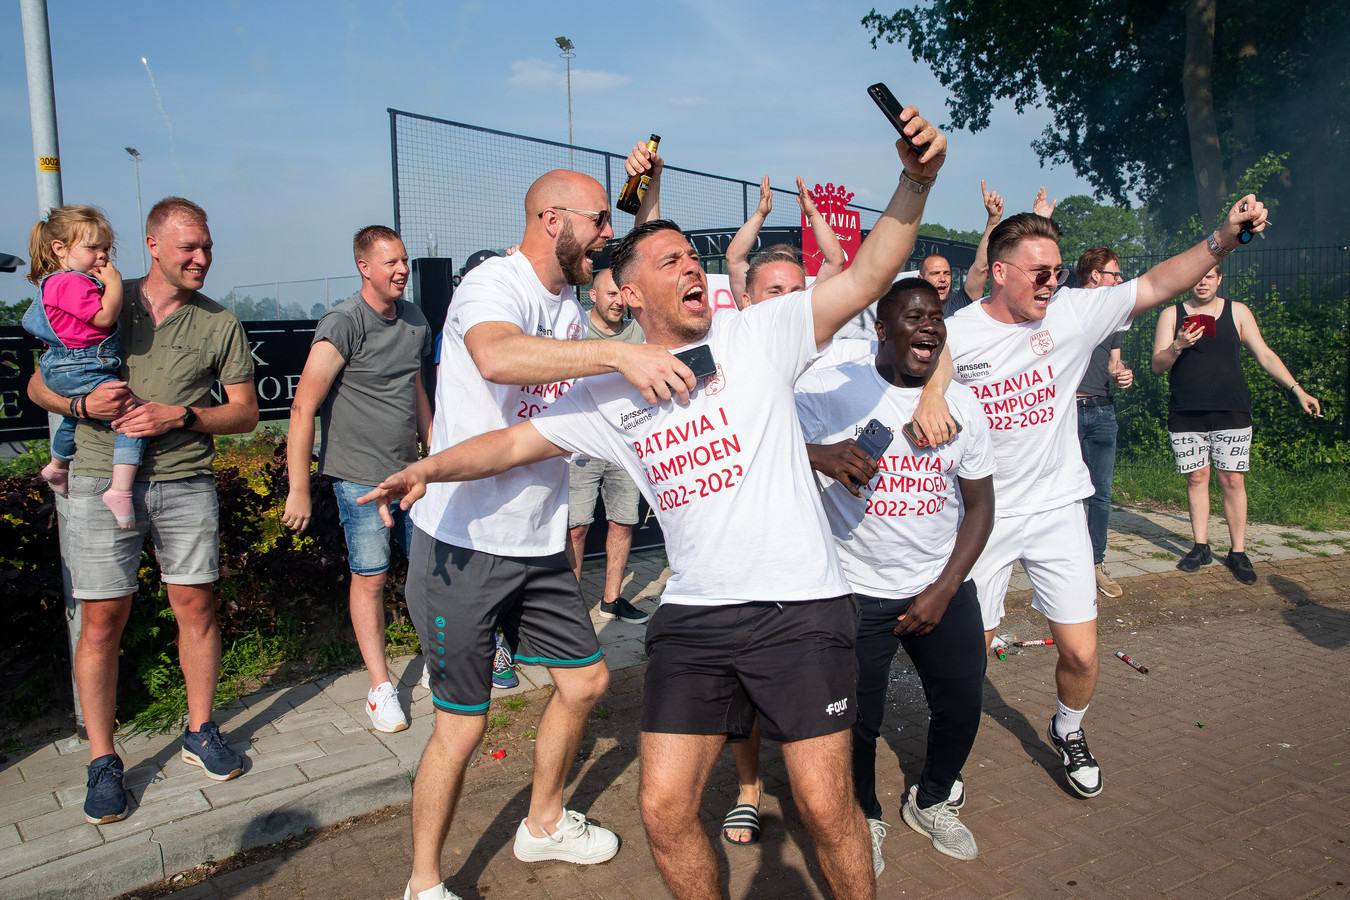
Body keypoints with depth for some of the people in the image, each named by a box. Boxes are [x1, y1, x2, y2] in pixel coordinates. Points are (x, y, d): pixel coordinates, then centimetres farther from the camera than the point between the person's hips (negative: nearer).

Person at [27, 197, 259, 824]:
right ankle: (103, 760, 15)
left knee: (196, 607, 5)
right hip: (103, 482, 0)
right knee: (101, 621, 1)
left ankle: (200, 732, 24)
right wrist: (84, 403, -11)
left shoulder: (220, 323, 6)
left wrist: (179, 415, -11)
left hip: (186, 484, 1)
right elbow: (39, 386, 10)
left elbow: (245, 412, 4)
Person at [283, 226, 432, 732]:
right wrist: (299, 490, -14)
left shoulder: (415, 321, 8)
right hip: (360, 476, -6)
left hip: (412, 471, 6)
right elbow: (303, 408, -14)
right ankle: (380, 686, 15)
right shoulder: (343, 324, -14)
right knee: (370, 577, 2)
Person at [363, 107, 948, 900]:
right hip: (694, 617, 3)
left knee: (826, 805, 1)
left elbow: (867, 276, -10)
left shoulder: (759, 335, -1)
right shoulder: (611, 395, 9)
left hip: (800, 605, -3)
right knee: (665, 808, 4)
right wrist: (431, 467, -4)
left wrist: (916, 183, -25)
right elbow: (518, 441, 10)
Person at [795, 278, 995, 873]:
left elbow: (979, 506, 5)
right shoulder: (827, 389, -12)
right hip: (856, 590, -4)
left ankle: (932, 802, 42)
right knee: (858, 719, 4)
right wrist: (815, 454, -40)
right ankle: (864, 816, 36)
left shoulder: (961, 404, 2)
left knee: (963, 703, 12)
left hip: (942, 587, 4)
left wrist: (944, 590, -4)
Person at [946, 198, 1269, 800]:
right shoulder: (954, 336, -11)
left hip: (1057, 508, 2)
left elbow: (1156, 285, -6)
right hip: (983, 516, -2)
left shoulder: (1074, 312, -4)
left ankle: (1067, 731, 38)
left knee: (1081, 654, 5)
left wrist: (1223, 238, -18)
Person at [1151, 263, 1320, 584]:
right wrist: (1177, 347, -21)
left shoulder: (1237, 312, 8)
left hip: (1231, 412, 0)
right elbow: (1158, 365, -1)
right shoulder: (1171, 315, 5)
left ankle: (1238, 552, 7)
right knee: (1196, 478, 3)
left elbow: (1265, 355, 10)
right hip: (1186, 414, 0)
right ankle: (1201, 547, 15)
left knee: (1233, 480, -2)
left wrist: (1297, 389, 2)